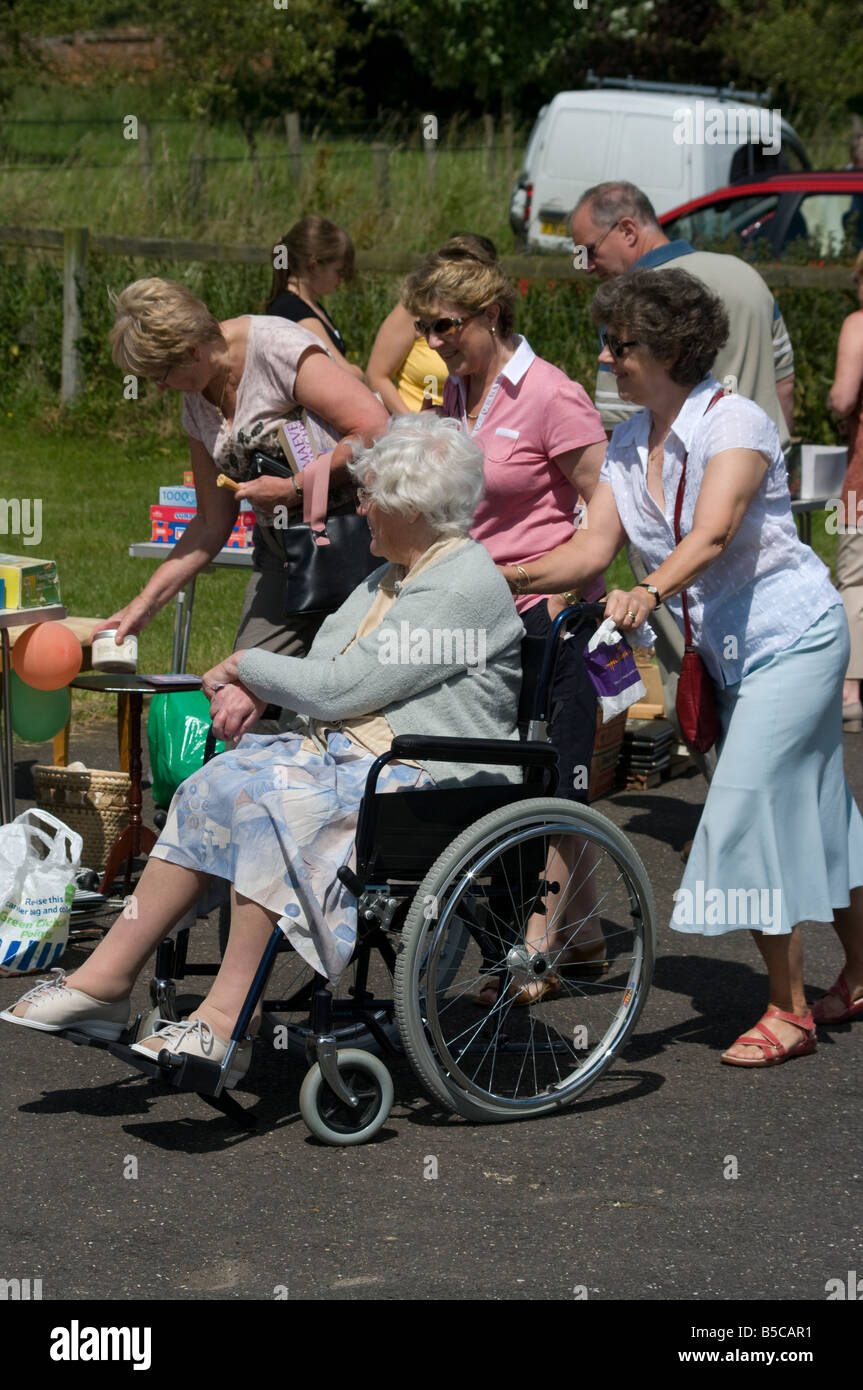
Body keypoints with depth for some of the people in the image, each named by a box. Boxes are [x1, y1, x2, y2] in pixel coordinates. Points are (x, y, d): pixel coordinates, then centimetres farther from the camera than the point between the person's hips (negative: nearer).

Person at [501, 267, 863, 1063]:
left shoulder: (735, 422, -20)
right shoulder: (631, 443, 3)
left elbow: (712, 533, -36)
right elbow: (594, 547, -5)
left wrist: (651, 593, -52)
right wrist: (509, 579, -19)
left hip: (793, 635, -8)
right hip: (728, 648, 8)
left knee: (747, 804, -13)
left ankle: (789, 1011, -5)